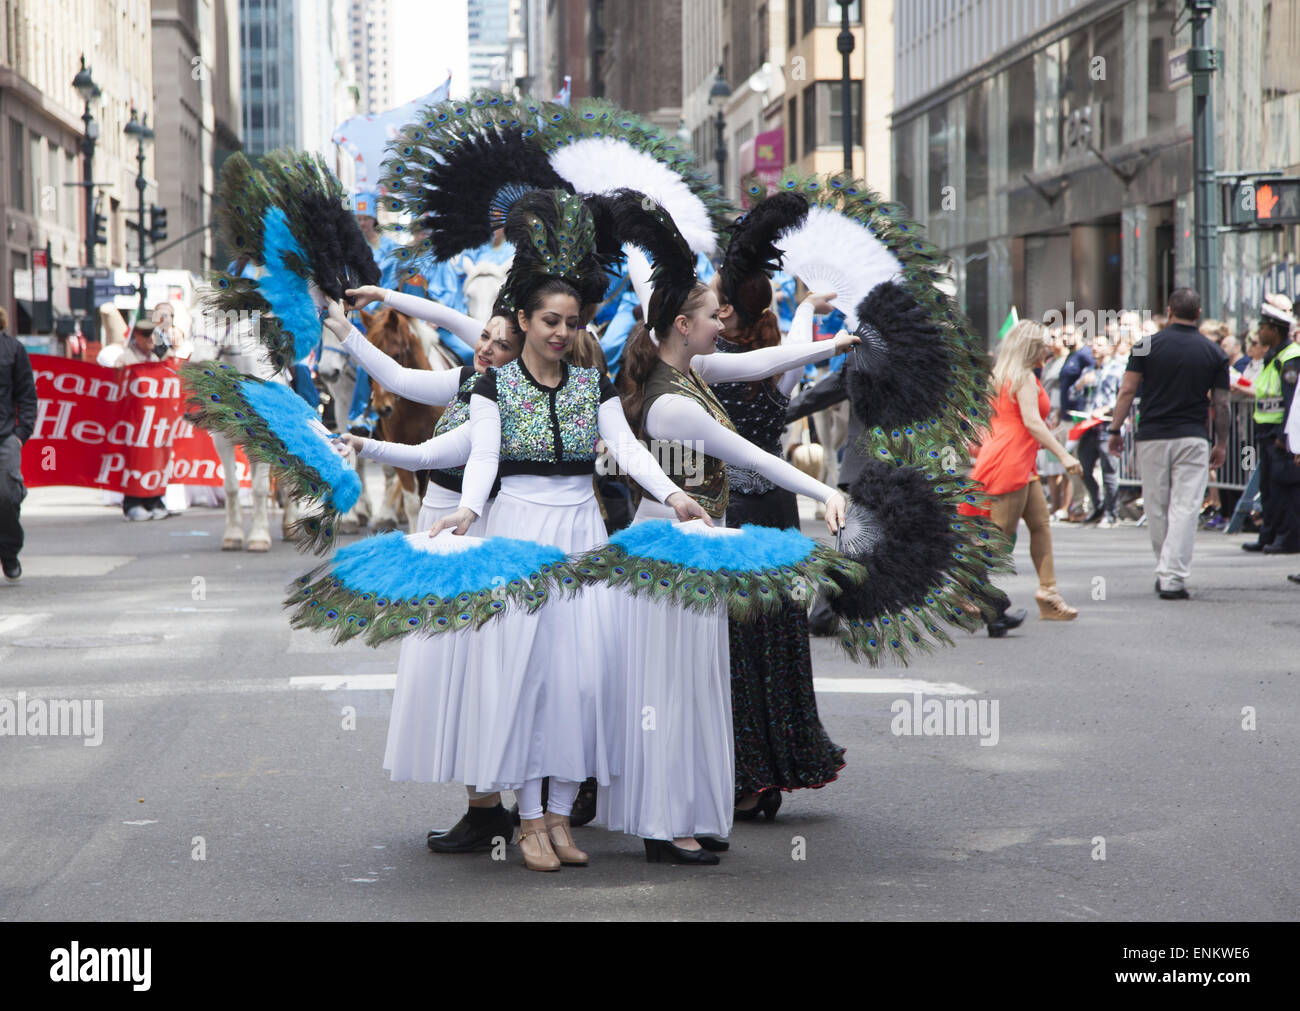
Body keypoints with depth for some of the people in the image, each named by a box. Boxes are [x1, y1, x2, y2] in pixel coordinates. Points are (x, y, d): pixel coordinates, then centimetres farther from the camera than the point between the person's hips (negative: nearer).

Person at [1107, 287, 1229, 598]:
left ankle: (1165, 574, 22)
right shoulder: (1214, 353, 2)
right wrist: (1221, 444, 13)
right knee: (1184, 508, -3)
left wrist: (1115, 430, 3)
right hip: (1192, 438, -1)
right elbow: (1221, 404, 4)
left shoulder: (1147, 346, 0)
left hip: (1151, 437, 1)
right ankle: (1174, 578, -10)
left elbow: (1127, 391, -4)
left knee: (1156, 509, 11)